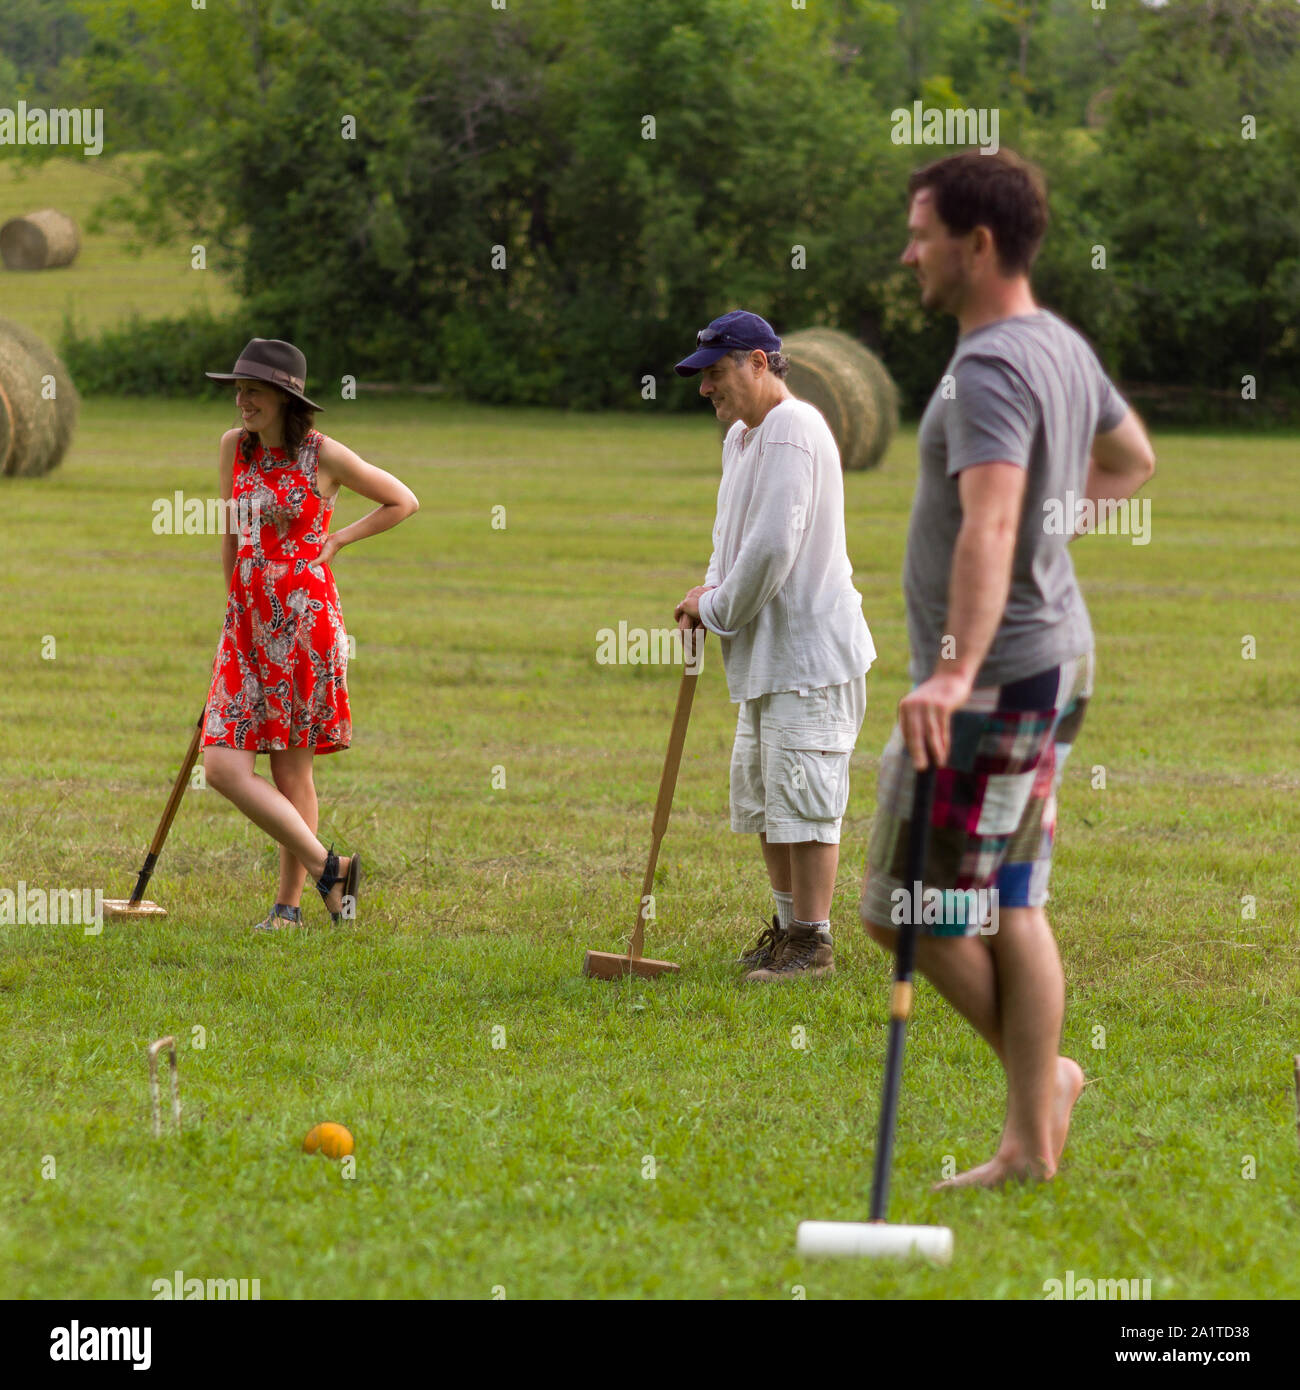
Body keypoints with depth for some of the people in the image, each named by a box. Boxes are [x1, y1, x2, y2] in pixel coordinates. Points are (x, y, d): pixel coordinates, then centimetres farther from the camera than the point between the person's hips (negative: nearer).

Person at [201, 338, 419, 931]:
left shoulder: (323, 455, -8)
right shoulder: (235, 447, 5)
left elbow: (403, 501, 4)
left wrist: (336, 541, 0)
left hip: (304, 625, -5)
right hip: (247, 626, 5)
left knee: (291, 771, 1)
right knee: (222, 767, -6)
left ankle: (289, 902, 13)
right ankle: (327, 867, 6)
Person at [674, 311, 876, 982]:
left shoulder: (792, 430, -18)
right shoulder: (740, 436, 15)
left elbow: (772, 547, -24)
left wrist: (717, 609, -11)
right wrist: (714, 587, 7)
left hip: (810, 649, -11)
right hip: (766, 651, 11)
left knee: (803, 799, -7)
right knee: (760, 795, 16)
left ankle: (813, 944, -2)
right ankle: (789, 924, 27)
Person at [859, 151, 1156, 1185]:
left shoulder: (990, 369, -21)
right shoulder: (1064, 347, 10)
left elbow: (989, 527, -35)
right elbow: (1133, 461, 29)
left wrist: (954, 670, -45)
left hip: (995, 677, -10)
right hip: (1057, 653, 10)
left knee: (907, 908, -2)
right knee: (1010, 906, 12)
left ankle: (1042, 1071, 10)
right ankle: (1032, 1142, 13)